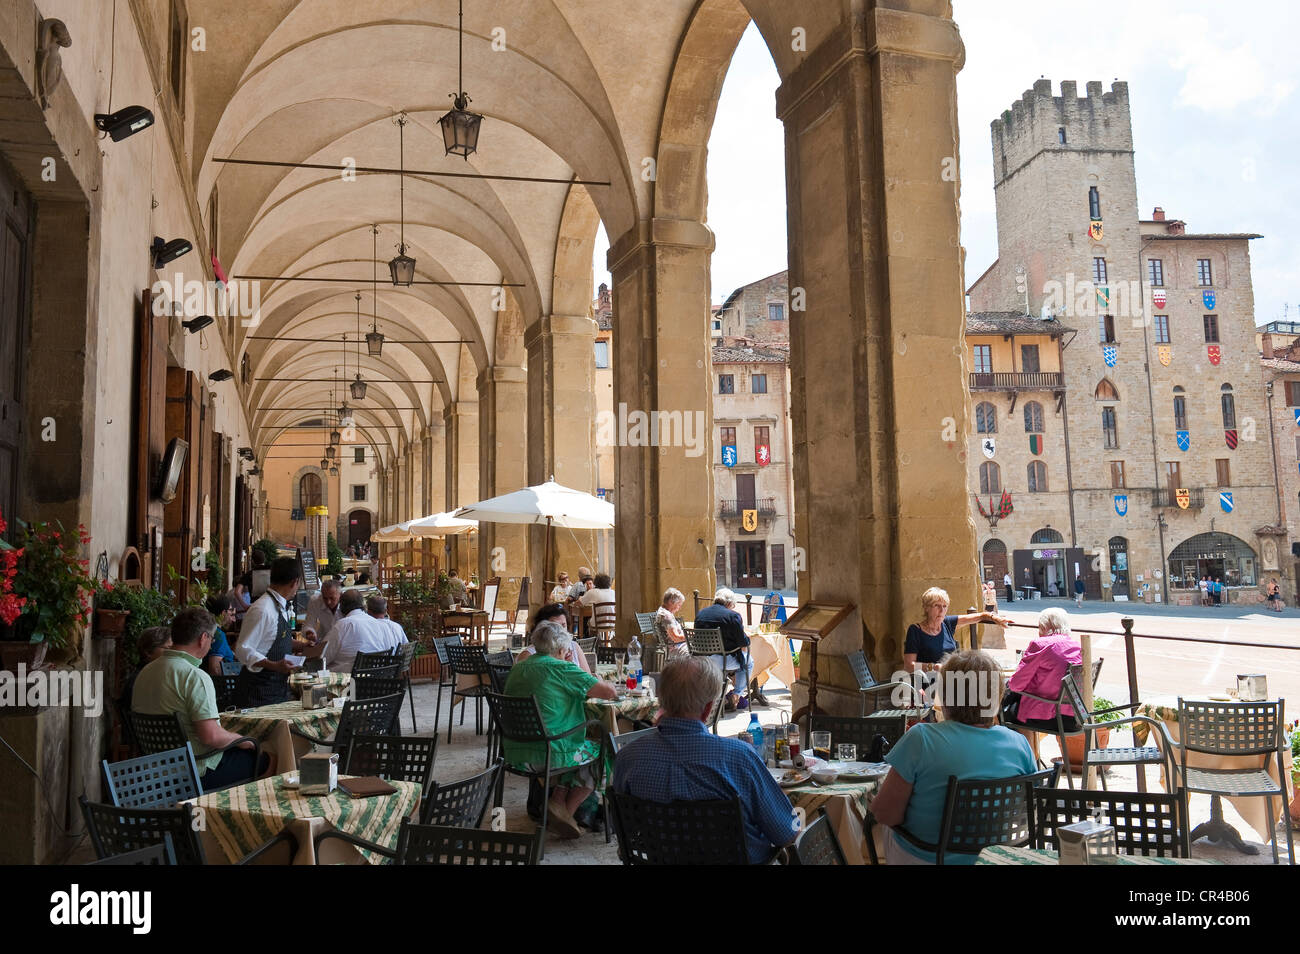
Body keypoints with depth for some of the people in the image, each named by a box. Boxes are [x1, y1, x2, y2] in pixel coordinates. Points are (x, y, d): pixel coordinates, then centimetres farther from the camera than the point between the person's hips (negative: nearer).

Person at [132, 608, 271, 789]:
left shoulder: (145, 671, 4)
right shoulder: (195, 676, -23)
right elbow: (211, 736, -28)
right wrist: (239, 740, -6)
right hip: (198, 773, -9)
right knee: (262, 758, 6)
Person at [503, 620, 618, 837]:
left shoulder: (517, 668, 11)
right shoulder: (562, 669, -10)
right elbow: (610, 692, -11)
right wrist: (601, 686, 12)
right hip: (548, 753, -7)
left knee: (577, 747, 28)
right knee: (599, 751, 16)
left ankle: (558, 801, 15)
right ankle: (567, 811, 9)